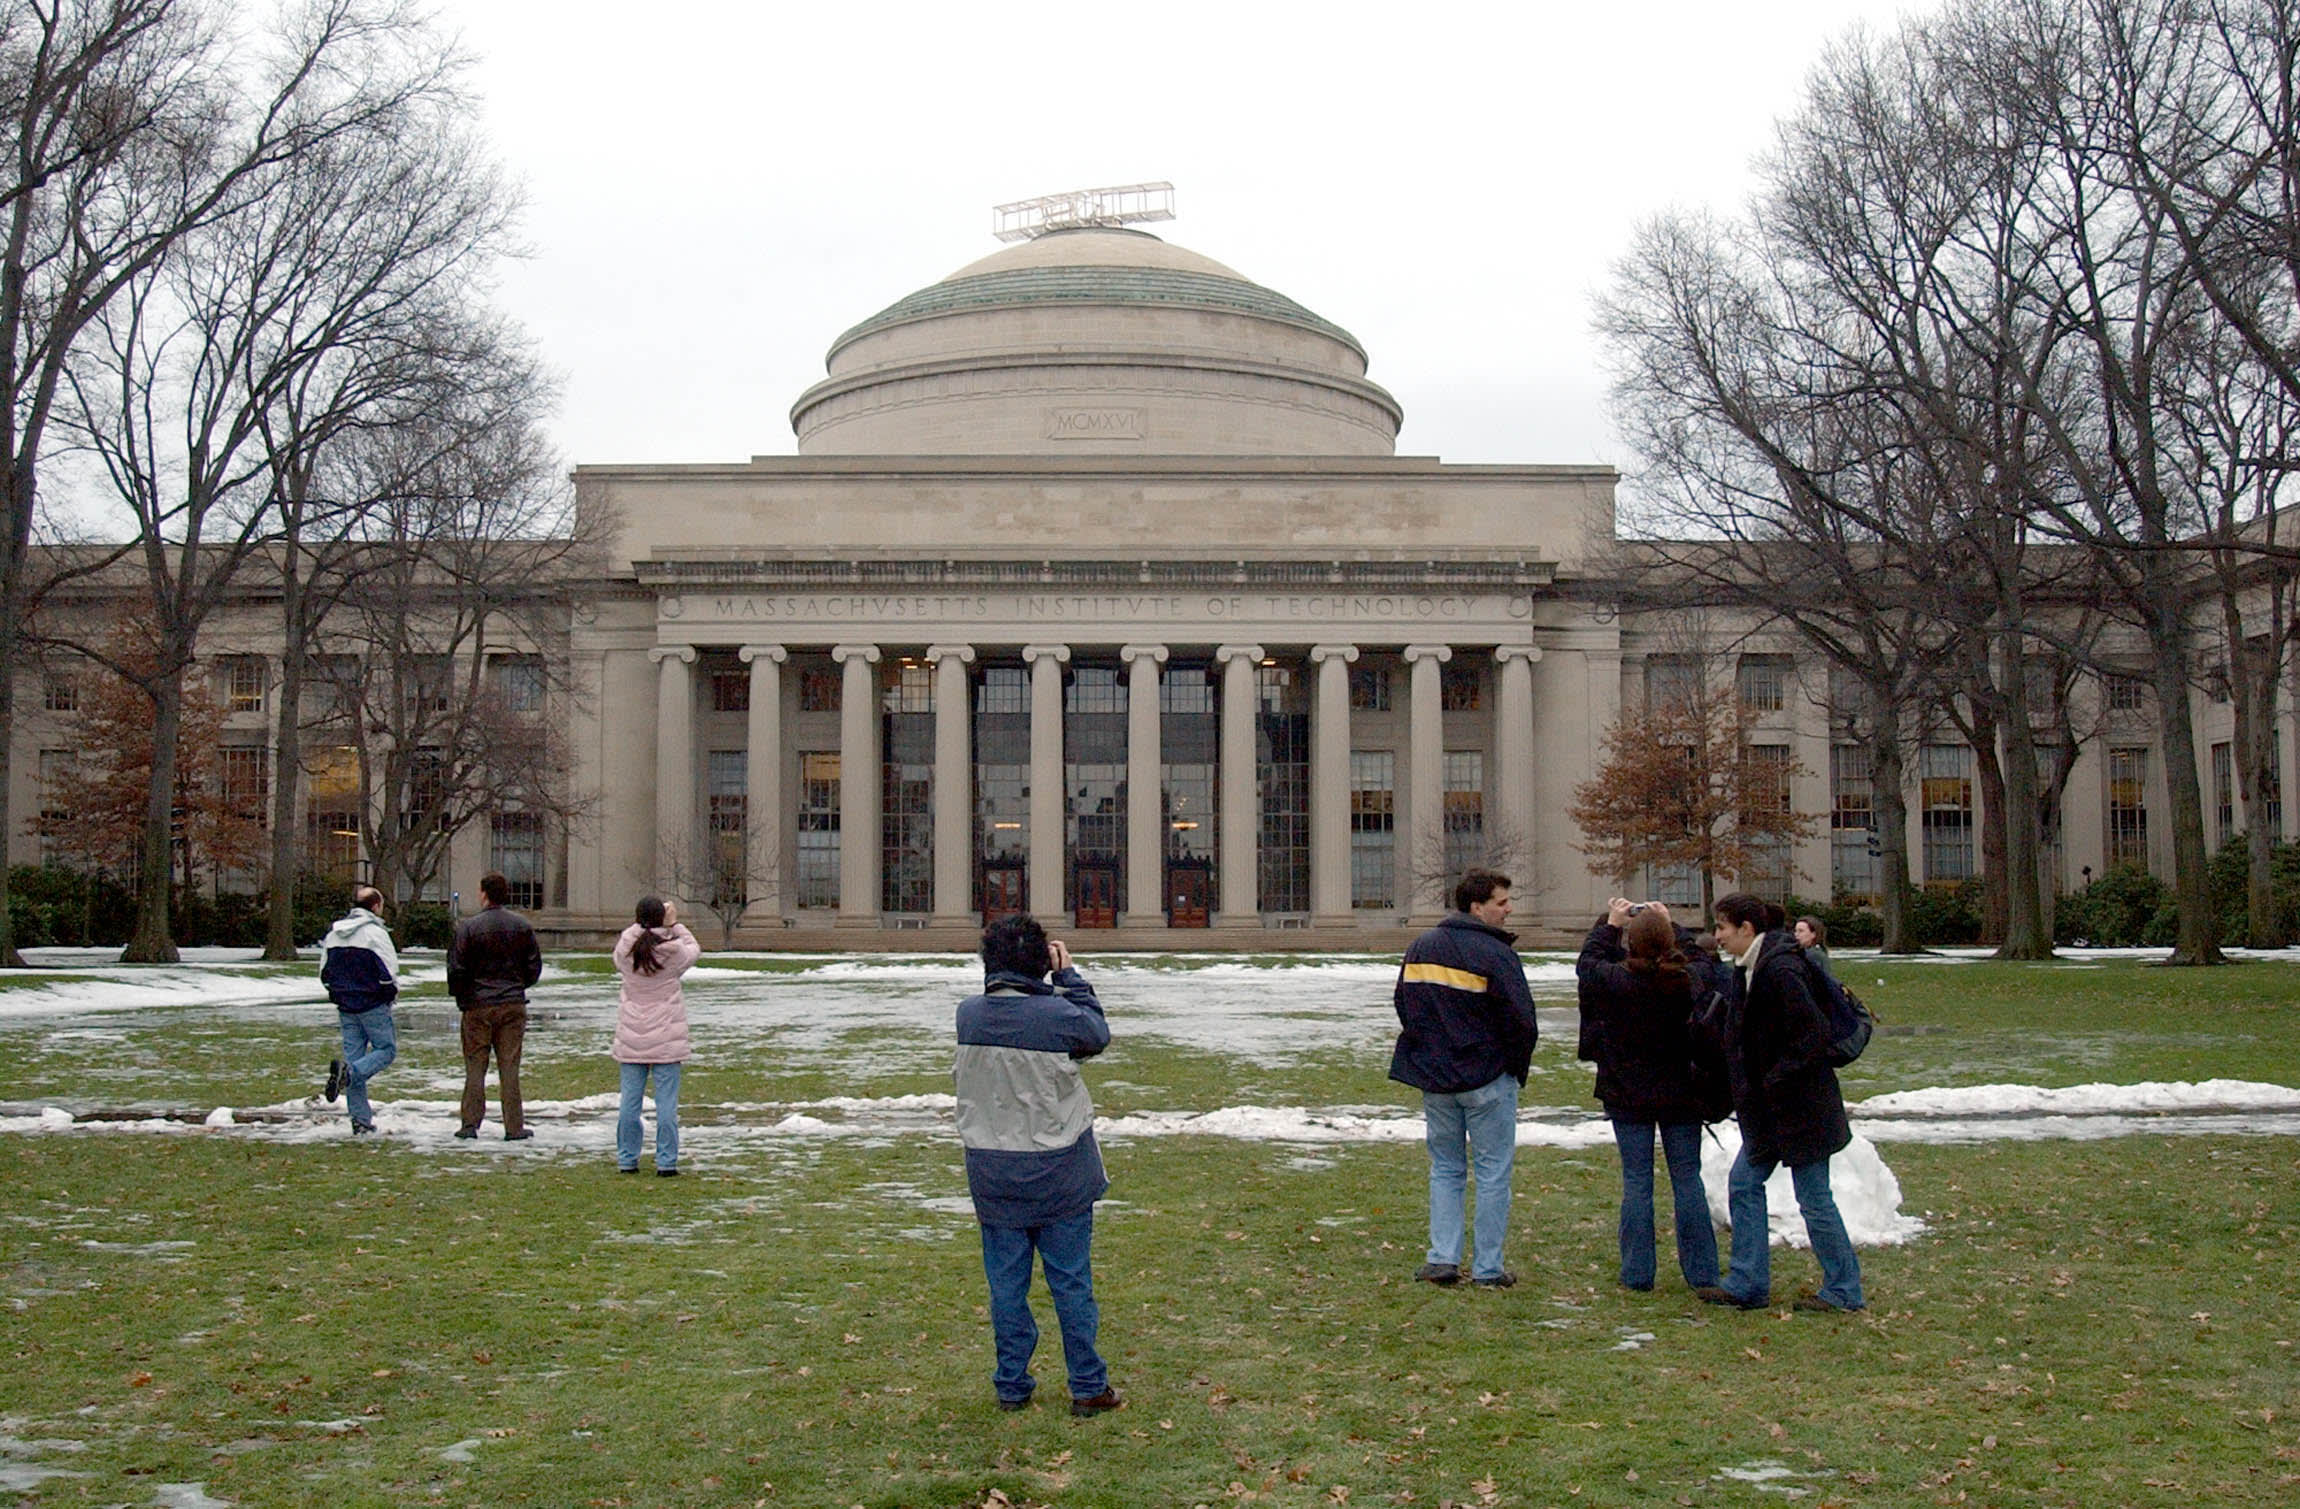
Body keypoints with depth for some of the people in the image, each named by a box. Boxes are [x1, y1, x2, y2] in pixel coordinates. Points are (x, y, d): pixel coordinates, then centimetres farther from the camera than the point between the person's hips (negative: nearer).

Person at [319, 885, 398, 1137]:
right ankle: (348, 1072, -23)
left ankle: (361, 1120, 6)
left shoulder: (333, 933, 11)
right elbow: (389, 973, -14)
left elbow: (324, 973, 15)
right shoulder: (375, 932, -11)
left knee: (355, 1056, 8)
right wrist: (392, 994, 4)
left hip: (345, 1006, 6)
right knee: (386, 1050, 4)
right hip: (373, 1006, -6)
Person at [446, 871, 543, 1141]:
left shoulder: (468, 927, -9)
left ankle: (470, 1124, 6)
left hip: (478, 1006, -2)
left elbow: (456, 969, -8)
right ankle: (514, 1126, 5)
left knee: (475, 1066, 7)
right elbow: (534, 967, 6)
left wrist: (458, 995, 10)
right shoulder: (522, 926, 1)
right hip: (513, 1005, 2)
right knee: (510, 1067, 5)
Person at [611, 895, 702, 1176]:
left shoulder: (625, 949, -5)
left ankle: (626, 1160, 14)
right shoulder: (674, 951, -10)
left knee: (630, 1099, 9)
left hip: (631, 1036, 3)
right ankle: (666, 1162, 2)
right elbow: (695, 950, 11)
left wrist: (642, 926, 15)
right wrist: (675, 925, 14)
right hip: (666, 1037, -3)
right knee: (666, 1100, 1)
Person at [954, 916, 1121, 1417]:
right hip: (1058, 1174, -3)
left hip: (992, 1174, 3)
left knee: (1006, 1282, 12)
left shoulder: (968, 1014, -7)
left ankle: (1012, 1386, 20)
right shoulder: (1056, 1014, -18)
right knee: (1071, 1281, 8)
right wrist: (1069, 977, 6)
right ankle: (1088, 1387, 16)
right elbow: (1098, 1034, 2)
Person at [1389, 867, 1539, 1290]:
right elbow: (1521, 1021, -17)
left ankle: (1443, 1258, 7)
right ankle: (1487, 1268, 6)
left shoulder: (1418, 949, 7)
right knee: (1493, 1172, 4)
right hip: (1488, 1080, -6)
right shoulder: (1494, 954, -15)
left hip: (1434, 1079, 6)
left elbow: (1403, 1007, 13)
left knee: (1445, 1169, 16)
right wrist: (1519, 1066, 0)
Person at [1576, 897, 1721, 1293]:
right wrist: (1669, 926, 17)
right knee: (1687, 1178, 8)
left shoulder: (1618, 980, -16)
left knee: (1636, 1180, 5)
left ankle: (1637, 1272, 7)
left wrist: (1610, 923, 13)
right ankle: (1701, 1272, 10)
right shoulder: (1690, 978, -11)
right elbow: (1693, 957, 14)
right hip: (1680, 1094, 2)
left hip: (1629, 1096, -2)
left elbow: (1587, 963, 5)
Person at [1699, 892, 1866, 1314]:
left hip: (1799, 1106, -10)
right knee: (1743, 1184, 10)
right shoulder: (1752, 969, 9)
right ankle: (1748, 1284, 16)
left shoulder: (1779, 971, -21)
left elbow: (1813, 1035, -25)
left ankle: (1844, 1290, 14)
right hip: (1770, 1109, 10)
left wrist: (1776, 1081, -20)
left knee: (1813, 1198, 1)